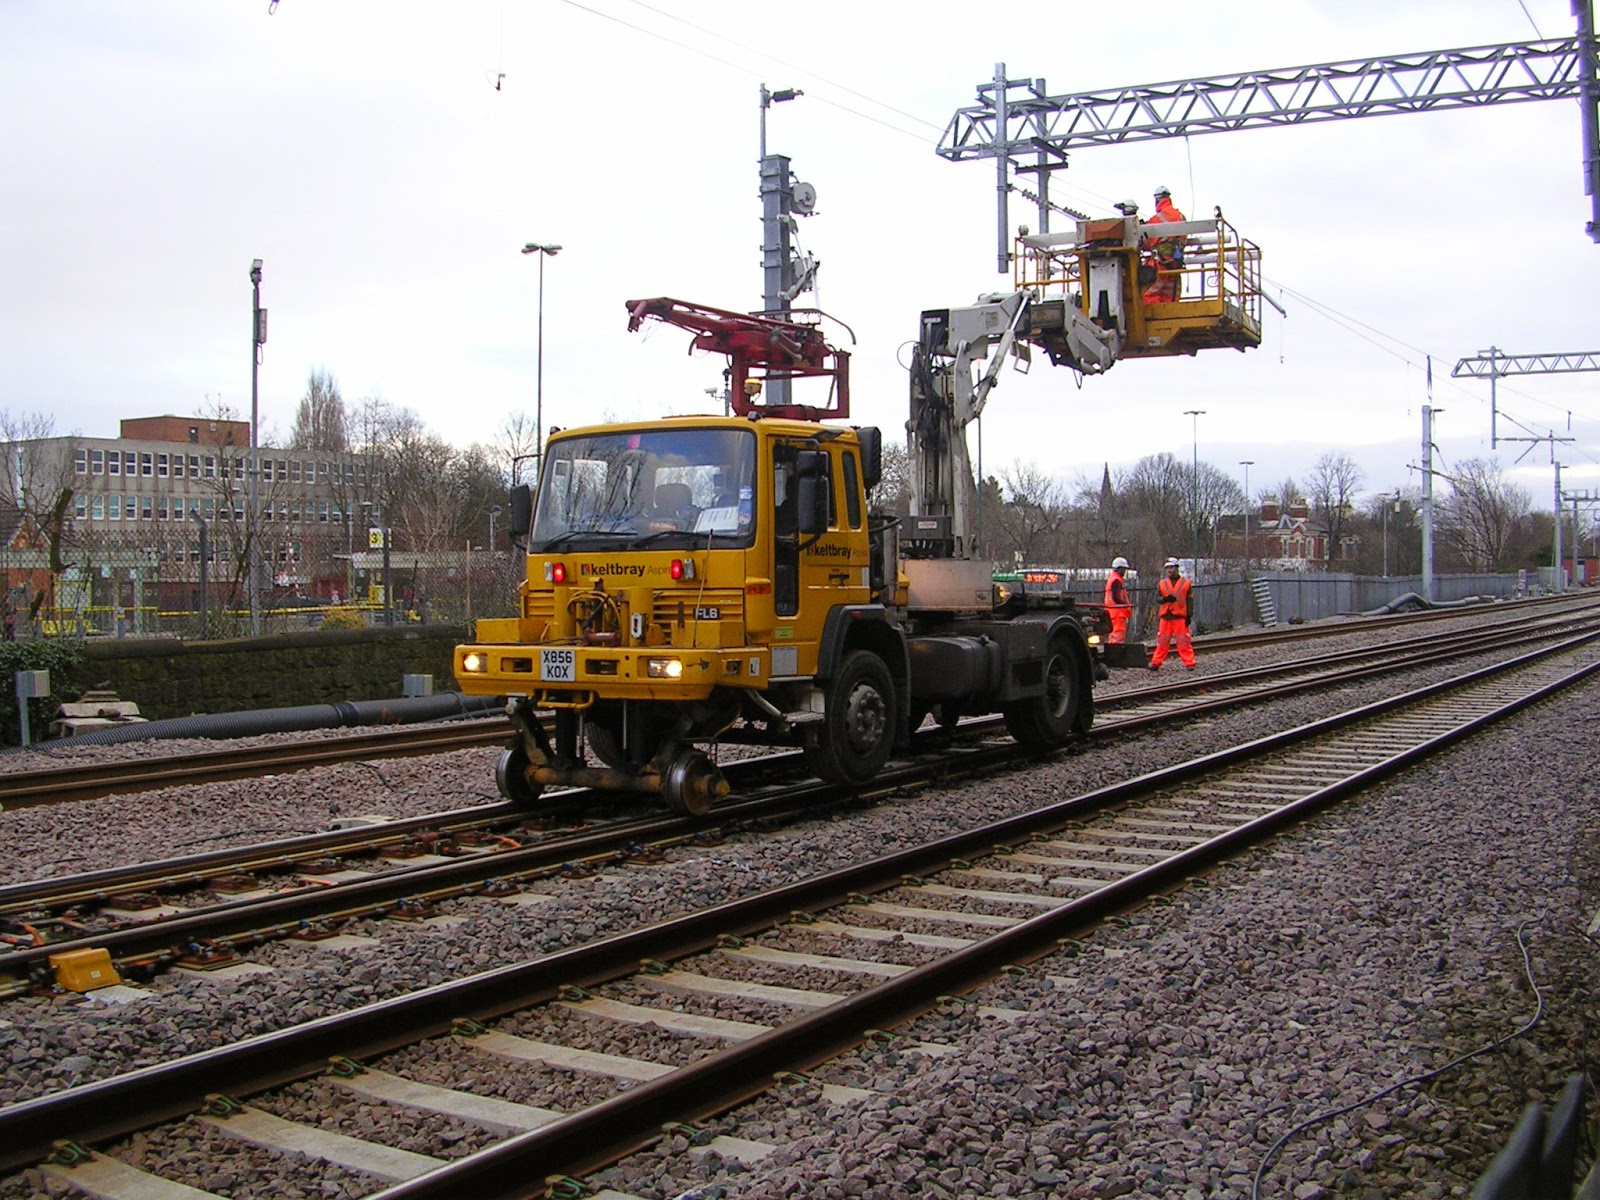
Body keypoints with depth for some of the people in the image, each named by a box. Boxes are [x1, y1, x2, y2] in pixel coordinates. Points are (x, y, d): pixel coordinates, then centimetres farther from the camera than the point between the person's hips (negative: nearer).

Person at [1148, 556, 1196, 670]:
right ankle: (1156, 663, 9)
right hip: (1165, 616, 2)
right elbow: (1157, 597, 4)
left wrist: (1189, 616, -2)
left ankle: (1189, 663, 2)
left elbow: (1189, 601, 4)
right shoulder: (1162, 583, 10)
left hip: (1180, 617, -2)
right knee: (1162, 641, 5)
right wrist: (1165, 599, -17)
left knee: (1184, 642, -3)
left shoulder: (1185, 583, 4)